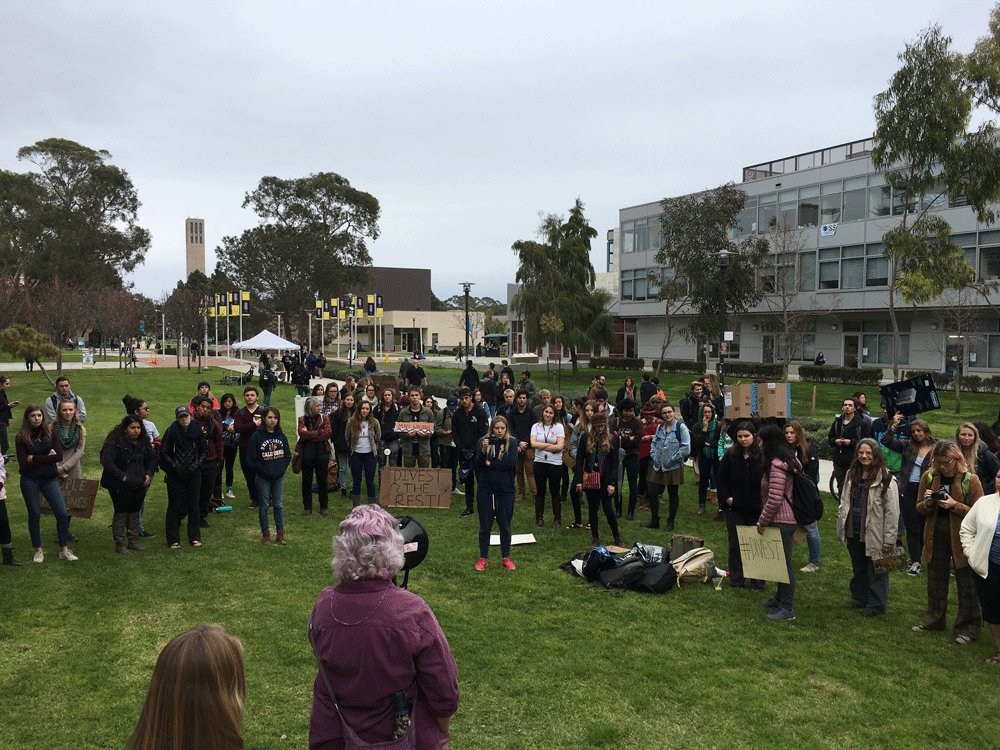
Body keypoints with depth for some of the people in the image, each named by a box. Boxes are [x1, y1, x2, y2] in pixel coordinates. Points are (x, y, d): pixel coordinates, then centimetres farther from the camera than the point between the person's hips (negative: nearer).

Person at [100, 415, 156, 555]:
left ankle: (133, 542, 26)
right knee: (121, 514, 0)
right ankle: (120, 545, 10)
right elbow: (107, 462, -20)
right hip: (121, 486, -6)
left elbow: (152, 458, 20)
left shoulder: (144, 442, 7)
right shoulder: (115, 443, -14)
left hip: (139, 485, 6)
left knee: (135, 513, 14)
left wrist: (149, 474, 6)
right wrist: (122, 476, -20)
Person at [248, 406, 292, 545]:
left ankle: (280, 533, 17)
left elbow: (288, 454, 12)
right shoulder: (257, 436, -6)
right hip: (263, 478, -3)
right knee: (264, 505, 5)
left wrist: (283, 467, -1)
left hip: (279, 477, 3)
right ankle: (265, 534, 16)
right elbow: (251, 457, -6)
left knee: (279, 505, 9)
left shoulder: (281, 436, 5)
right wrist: (261, 469, -9)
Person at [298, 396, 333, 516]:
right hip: (307, 453, 0)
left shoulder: (324, 418, 6)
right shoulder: (302, 419, 4)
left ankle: (324, 507, 13)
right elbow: (302, 434, -12)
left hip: (322, 453, 0)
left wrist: (309, 434, -11)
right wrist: (319, 432, -13)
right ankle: (307, 507, 15)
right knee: (306, 482, 6)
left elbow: (328, 433, -9)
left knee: (322, 481, 4)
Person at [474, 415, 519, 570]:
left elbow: (512, 463, -13)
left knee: (505, 526, 9)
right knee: (485, 526, 8)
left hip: (505, 490, 0)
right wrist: (483, 450, -23)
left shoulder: (511, 442, 0)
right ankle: (483, 558, 21)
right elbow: (478, 464, -6)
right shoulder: (483, 441, 2)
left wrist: (490, 464, -9)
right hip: (486, 489, 0)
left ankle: (506, 558, 23)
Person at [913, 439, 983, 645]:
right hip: (935, 534, 4)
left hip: (962, 536, -4)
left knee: (966, 583, 3)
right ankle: (934, 620, 32)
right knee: (936, 579, 16)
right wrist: (928, 503, -13)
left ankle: (968, 627, 16)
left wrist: (955, 505, -23)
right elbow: (919, 508, 8)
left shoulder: (970, 480, -10)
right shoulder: (929, 477, 1)